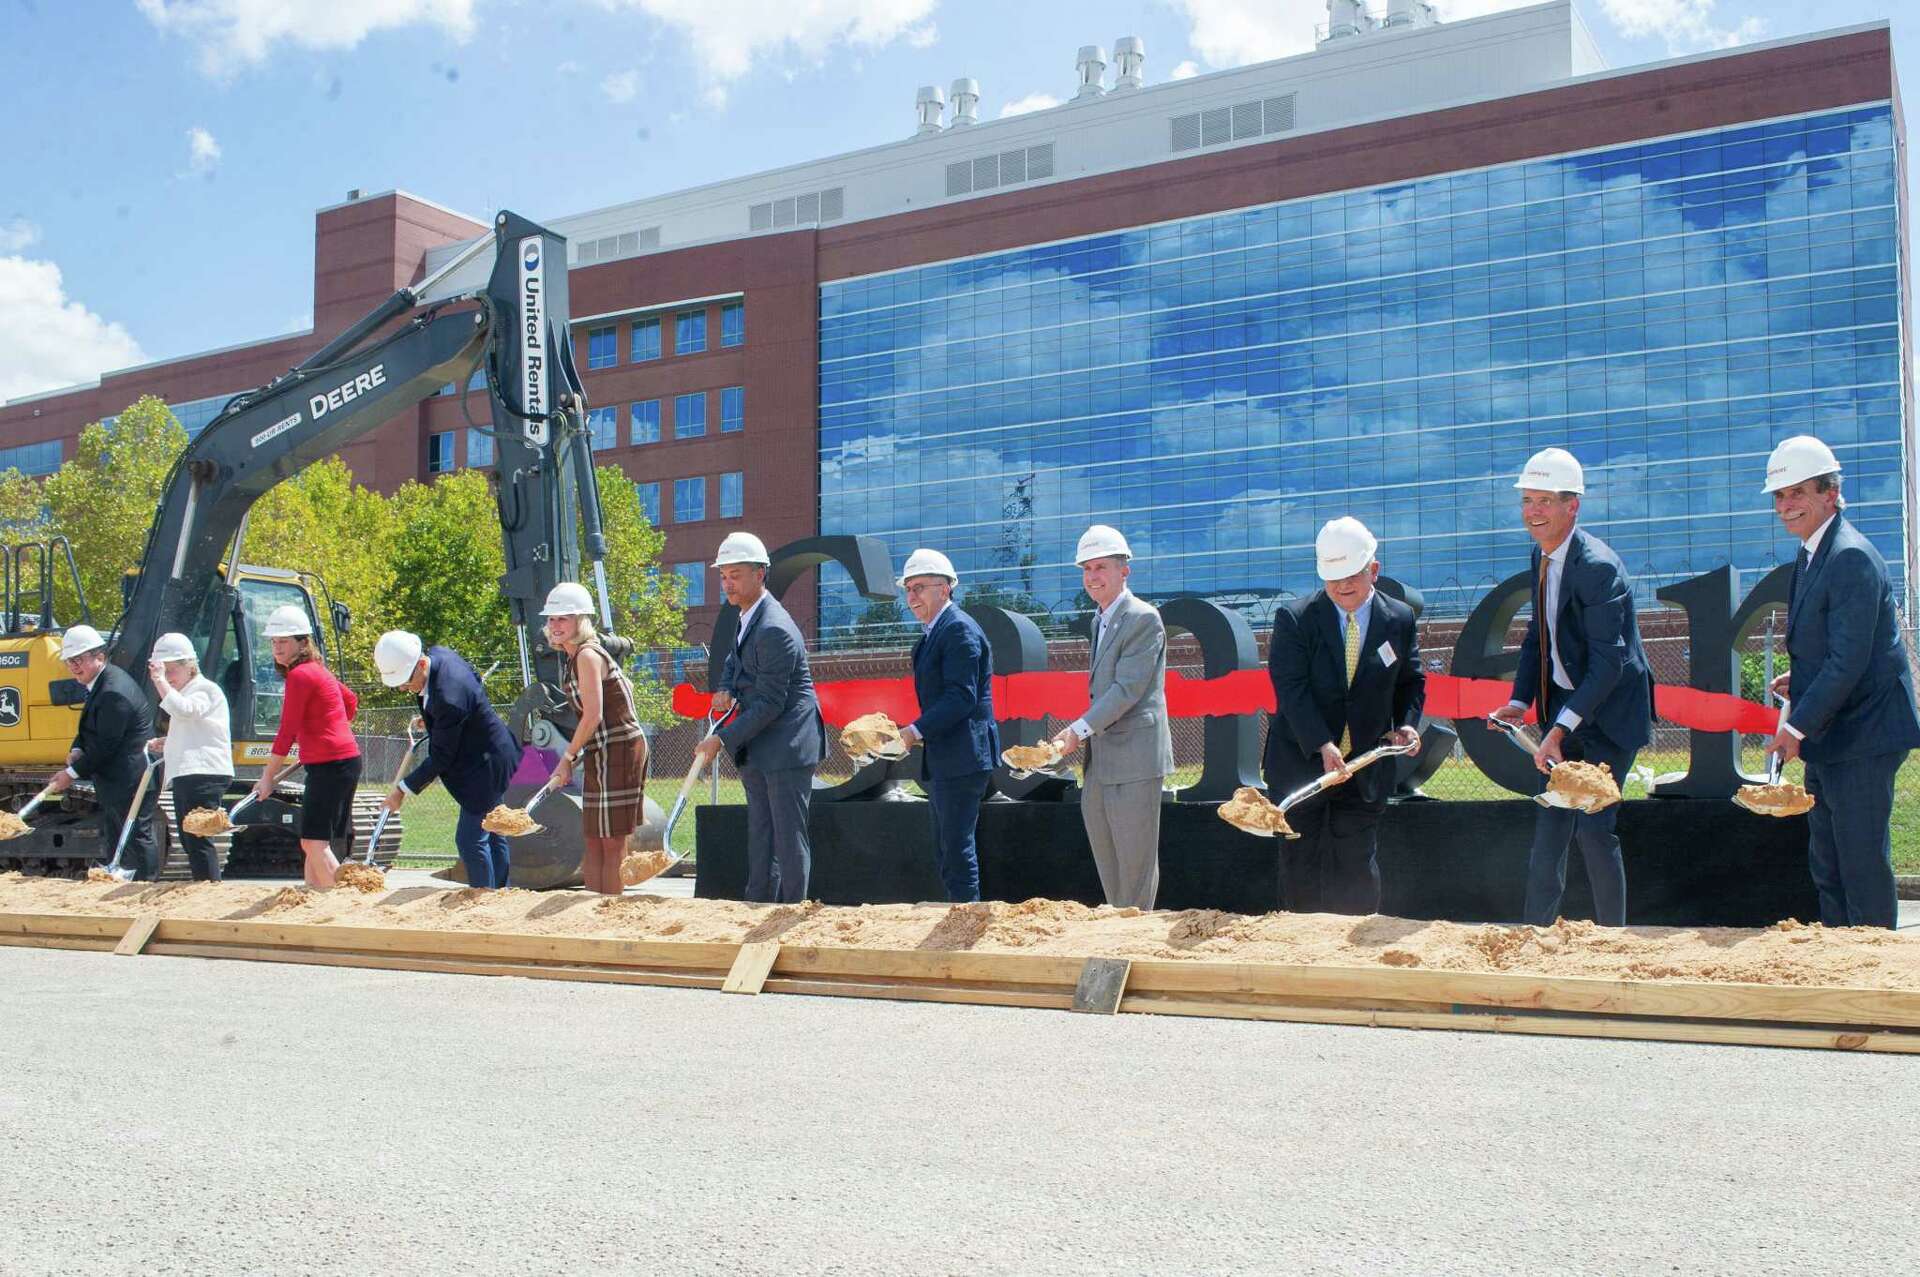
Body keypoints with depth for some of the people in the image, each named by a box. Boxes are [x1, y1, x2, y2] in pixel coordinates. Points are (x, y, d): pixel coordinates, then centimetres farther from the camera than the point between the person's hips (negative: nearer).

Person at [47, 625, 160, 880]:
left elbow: (105, 744, -22)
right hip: (117, 781, 11)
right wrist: (76, 751, -3)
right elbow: (89, 729, 18)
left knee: (138, 837, -5)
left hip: (131, 780, -11)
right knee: (112, 837, 18)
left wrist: (72, 773, -14)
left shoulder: (114, 692, -23)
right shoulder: (101, 683, 10)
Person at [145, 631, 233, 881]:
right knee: (188, 837, 12)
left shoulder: (206, 689, -5)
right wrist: (164, 744, 19)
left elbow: (182, 709, -26)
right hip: (187, 774, 11)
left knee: (197, 836, -14)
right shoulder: (186, 693, 26)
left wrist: (160, 680, -23)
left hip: (204, 774, -11)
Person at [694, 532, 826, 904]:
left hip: (787, 744, -10)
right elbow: (734, 661, 25)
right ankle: (758, 904, 23)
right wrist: (725, 689, 2)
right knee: (760, 832, 15)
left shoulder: (774, 629, -23)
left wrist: (723, 740, -20)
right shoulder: (748, 617, 9)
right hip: (758, 748, 10)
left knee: (789, 835, -4)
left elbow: (769, 703, -23)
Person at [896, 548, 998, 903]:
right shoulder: (932, 633, 17)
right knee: (946, 853, 16)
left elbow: (962, 697, -21)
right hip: (943, 761, 11)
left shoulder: (959, 629, -14)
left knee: (957, 851, -7)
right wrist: (920, 732, 7)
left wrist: (916, 730, -22)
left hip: (961, 759, -11)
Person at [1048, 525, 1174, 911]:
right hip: (1100, 763, 9)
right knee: (1106, 861, 14)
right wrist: (1082, 735, 15)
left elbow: (1128, 688, -19)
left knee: (1135, 861, -2)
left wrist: (1079, 730, -22)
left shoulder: (1143, 618, -12)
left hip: (1134, 759, -9)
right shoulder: (1099, 622, 17)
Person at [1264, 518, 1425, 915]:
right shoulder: (1294, 618, -8)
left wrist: (1407, 723, -6)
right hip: (1300, 763, -1)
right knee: (1300, 867, 6)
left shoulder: (1399, 619, 2)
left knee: (1357, 866, 1)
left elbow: (1411, 681, 14)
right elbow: (1291, 688, -15)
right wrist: (1322, 746, -26)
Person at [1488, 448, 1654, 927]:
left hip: (1608, 713, -8)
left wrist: (1562, 727, -30)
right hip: (1564, 708, 8)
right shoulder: (1541, 556, 5)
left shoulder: (1598, 567, -22)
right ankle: (1535, 934, 16)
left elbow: (1608, 662, -25)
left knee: (1593, 827, -7)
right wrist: (1519, 702, 0)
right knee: (1550, 825, 9)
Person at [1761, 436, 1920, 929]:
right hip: (1828, 740, 10)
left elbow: (1849, 660, -23)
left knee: (1863, 866, -3)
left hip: (1860, 739, -10)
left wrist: (1797, 726, -20)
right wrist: (1801, 680, 6)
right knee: (1827, 869, 16)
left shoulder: (1851, 557, -18)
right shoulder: (1811, 554, 12)